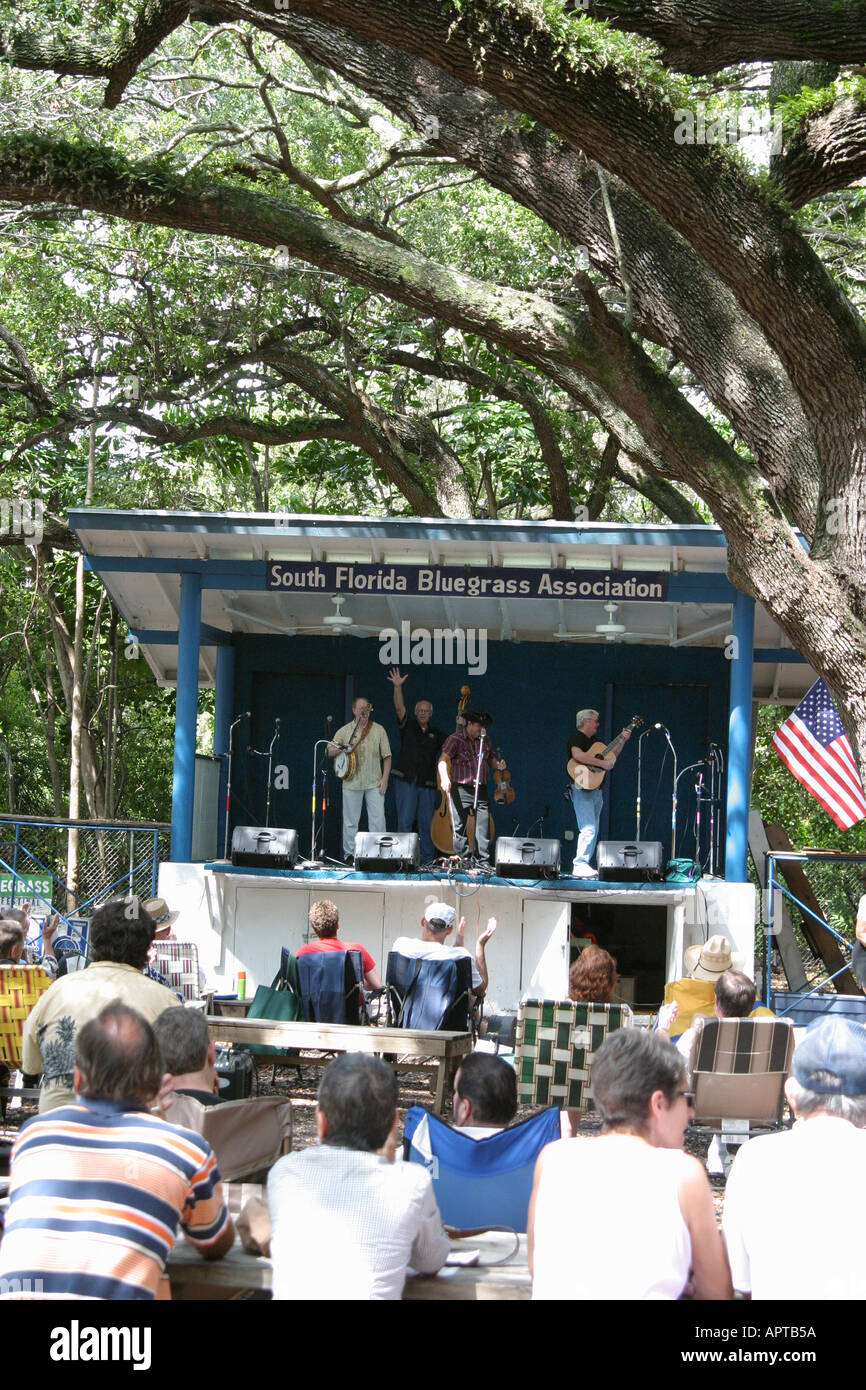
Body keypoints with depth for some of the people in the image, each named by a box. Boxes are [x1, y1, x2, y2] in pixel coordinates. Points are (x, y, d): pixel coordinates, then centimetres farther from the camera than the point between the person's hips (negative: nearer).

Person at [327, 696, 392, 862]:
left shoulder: (378, 730, 7)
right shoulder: (345, 731, 7)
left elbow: (387, 756, 6)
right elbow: (328, 752, 3)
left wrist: (385, 779, -3)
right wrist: (341, 748, -18)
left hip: (374, 784, 0)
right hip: (352, 783, 0)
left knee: (378, 820, -6)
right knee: (350, 821, 3)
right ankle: (349, 855, 12)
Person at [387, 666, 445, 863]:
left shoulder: (436, 734, 16)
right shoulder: (408, 725, 6)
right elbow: (399, 707, -8)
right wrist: (398, 686, -22)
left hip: (427, 783, 3)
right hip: (406, 780, -3)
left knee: (426, 823, 3)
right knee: (405, 821, -6)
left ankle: (427, 860, 10)